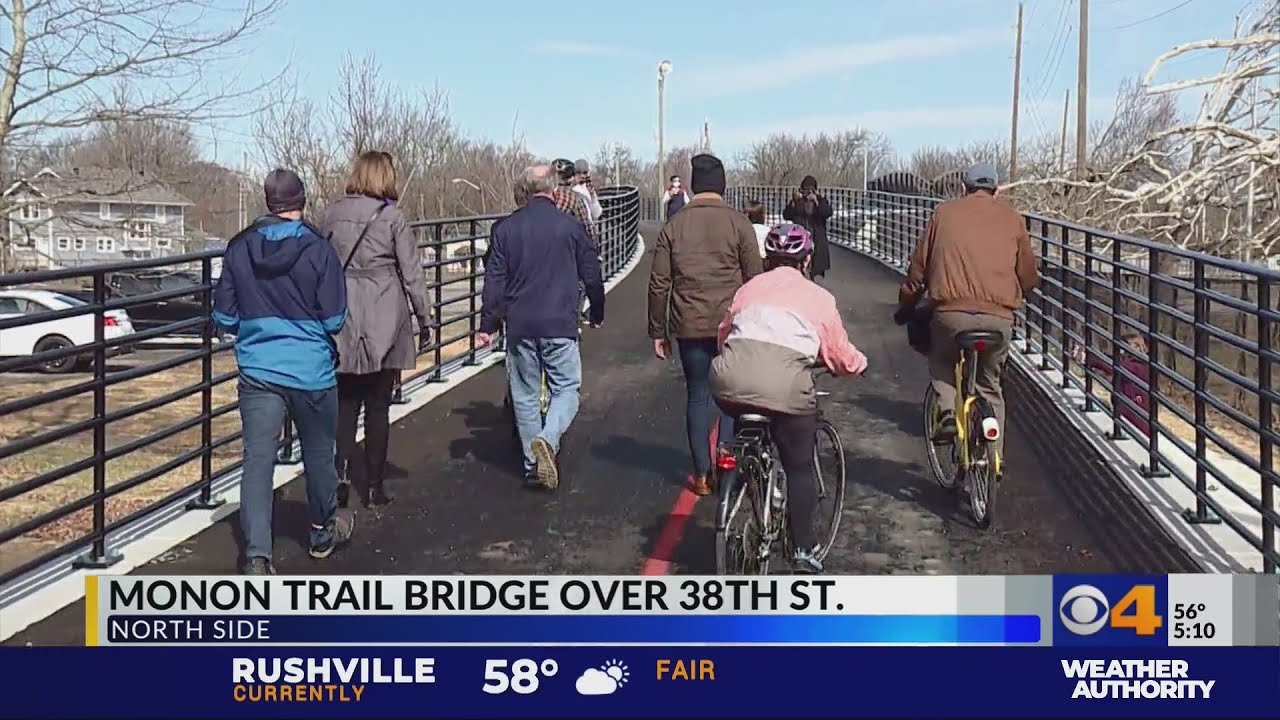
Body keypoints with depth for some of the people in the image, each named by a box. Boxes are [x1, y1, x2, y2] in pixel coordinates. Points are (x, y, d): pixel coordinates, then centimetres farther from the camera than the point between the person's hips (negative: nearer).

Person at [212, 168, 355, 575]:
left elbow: (224, 317, 3)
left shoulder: (239, 249, -1)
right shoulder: (318, 250, -10)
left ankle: (257, 555, -11)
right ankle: (323, 532, 37)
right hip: (312, 372, -1)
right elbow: (334, 320, -8)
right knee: (318, 454, 17)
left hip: (257, 371, 1)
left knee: (258, 460, -1)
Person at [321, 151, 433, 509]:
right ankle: (375, 485, 12)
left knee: (345, 401, 13)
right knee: (378, 405, 7)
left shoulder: (332, 214, 3)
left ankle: (342, 471, -5)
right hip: (383, 324, -2)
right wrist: (424, 319, 3)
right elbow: (411, 273, -5)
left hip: (342, 321, 3)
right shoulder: (391, 217, -7)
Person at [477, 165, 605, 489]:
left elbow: (494, 280, 3)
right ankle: (548, 439, -21)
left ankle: (533, 463, 15)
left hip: (519, 326, 2)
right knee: (566, 388, 5)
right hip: (560, 325, -2)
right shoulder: (571, 226, -1)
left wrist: (487, 325, 8)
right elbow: (592, 275, 5)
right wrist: (597, 313, 21)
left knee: (525, 395, 12)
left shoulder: (506, 228, 3)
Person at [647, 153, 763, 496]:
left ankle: (702, 474, 12)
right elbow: (755, 279, -3)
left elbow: (659, 284, 2)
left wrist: (657, 331, 10)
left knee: (698, 395, 10)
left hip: (689, 327, 2)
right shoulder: (738, 223, -4)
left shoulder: (674, 226, 2)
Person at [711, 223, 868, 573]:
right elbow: (841, 356, 20)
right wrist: (859, 363, 43)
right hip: (783, 384, -2)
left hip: (730, 382, 2)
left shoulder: (748, 288, 24)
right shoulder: (818, 297, 18)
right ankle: (804, 550, 17)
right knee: (800, 467, 15)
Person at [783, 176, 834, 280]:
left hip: (817, 240, -1)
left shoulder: (821, 201, 5)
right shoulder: (797, 201, 8)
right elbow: (786, 216, -3)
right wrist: (794, 202, -14)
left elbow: (827, 214, -13)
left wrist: (816, 201, -22)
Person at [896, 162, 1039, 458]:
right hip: (999, 316, 1)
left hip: (951, 310, -1)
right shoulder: (1011, 218, 13)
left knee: (942, 363, 28)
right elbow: (1029, 277, 16)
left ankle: (949, 412, 3)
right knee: (990, 386, 19)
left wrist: (906, 305, 26)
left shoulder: (945, 212, 12)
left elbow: (919, 266, 13)